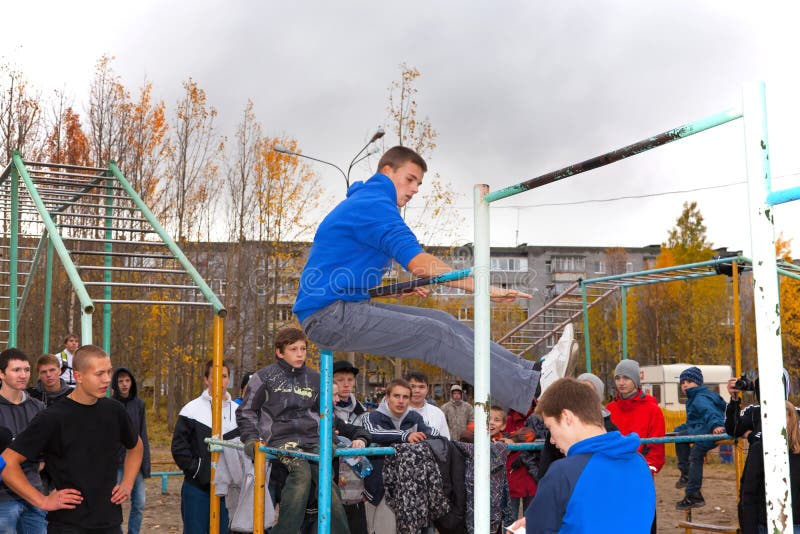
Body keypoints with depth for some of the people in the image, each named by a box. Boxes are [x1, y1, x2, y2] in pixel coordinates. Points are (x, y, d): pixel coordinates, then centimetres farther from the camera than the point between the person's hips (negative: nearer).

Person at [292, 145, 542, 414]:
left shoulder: (365, 201, 21)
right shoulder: (374, 204, -13)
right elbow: (417, 261, -25)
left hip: (349, 306, 10)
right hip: (330, 314, -10)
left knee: (440, 320, 2)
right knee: (436, 335, -19)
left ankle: (527, 370, -1)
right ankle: (529, 390, -22)